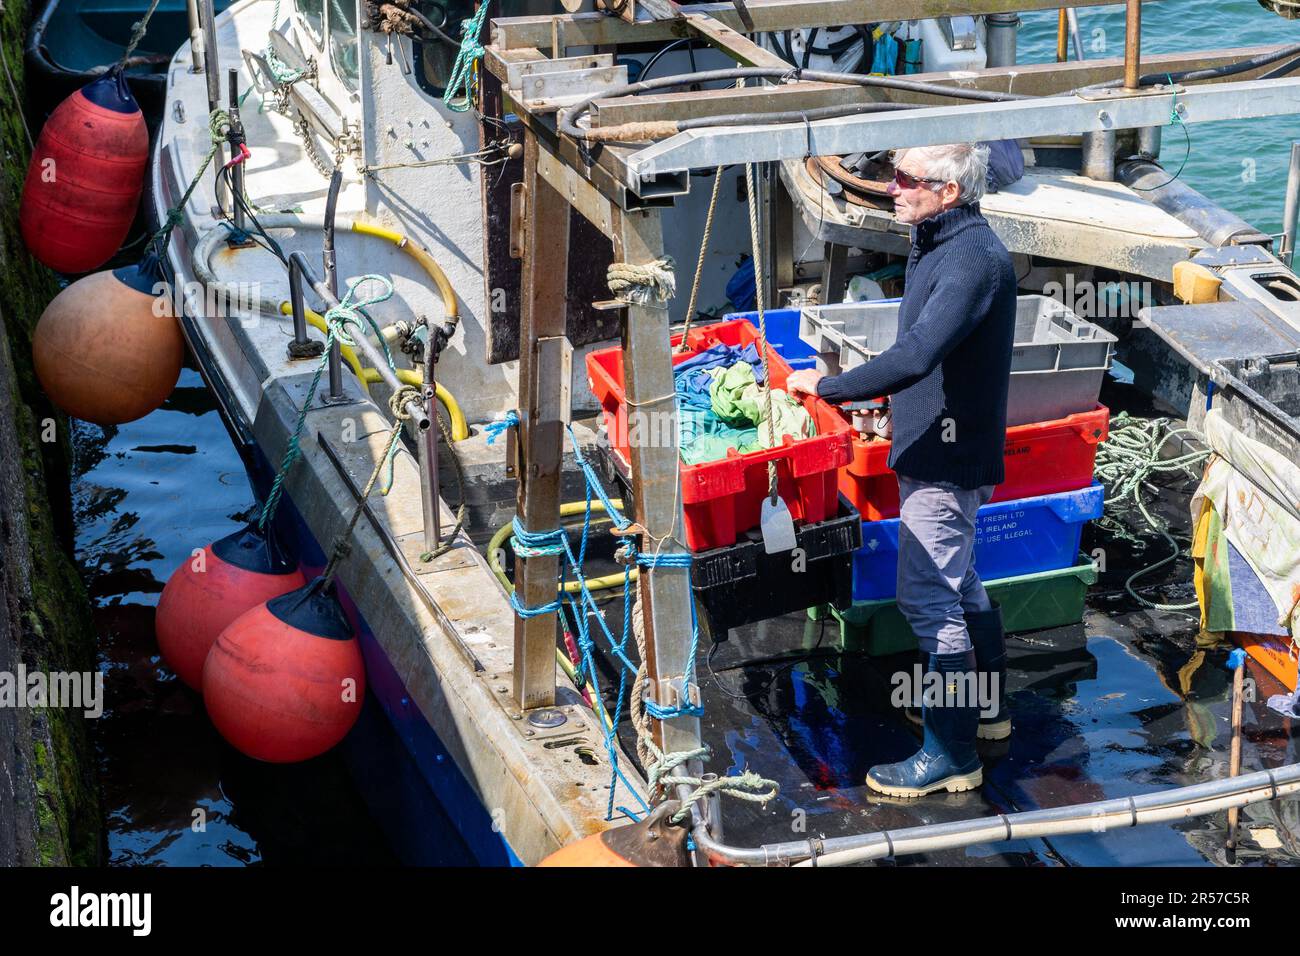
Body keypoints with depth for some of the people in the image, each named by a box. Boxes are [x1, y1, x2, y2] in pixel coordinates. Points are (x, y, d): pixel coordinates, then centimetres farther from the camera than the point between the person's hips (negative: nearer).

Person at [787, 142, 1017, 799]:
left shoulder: (973, 260, -25)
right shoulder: (939, 242, 7)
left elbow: (914, 357, -35)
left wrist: (826, 387, -27)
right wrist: (886, 401, 21)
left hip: (945, 456, -11)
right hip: (940, 446, 11)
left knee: (928, 597, -5)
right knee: (957, 581, 22)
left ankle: (952, 754, 5)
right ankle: (986, 706, 39)